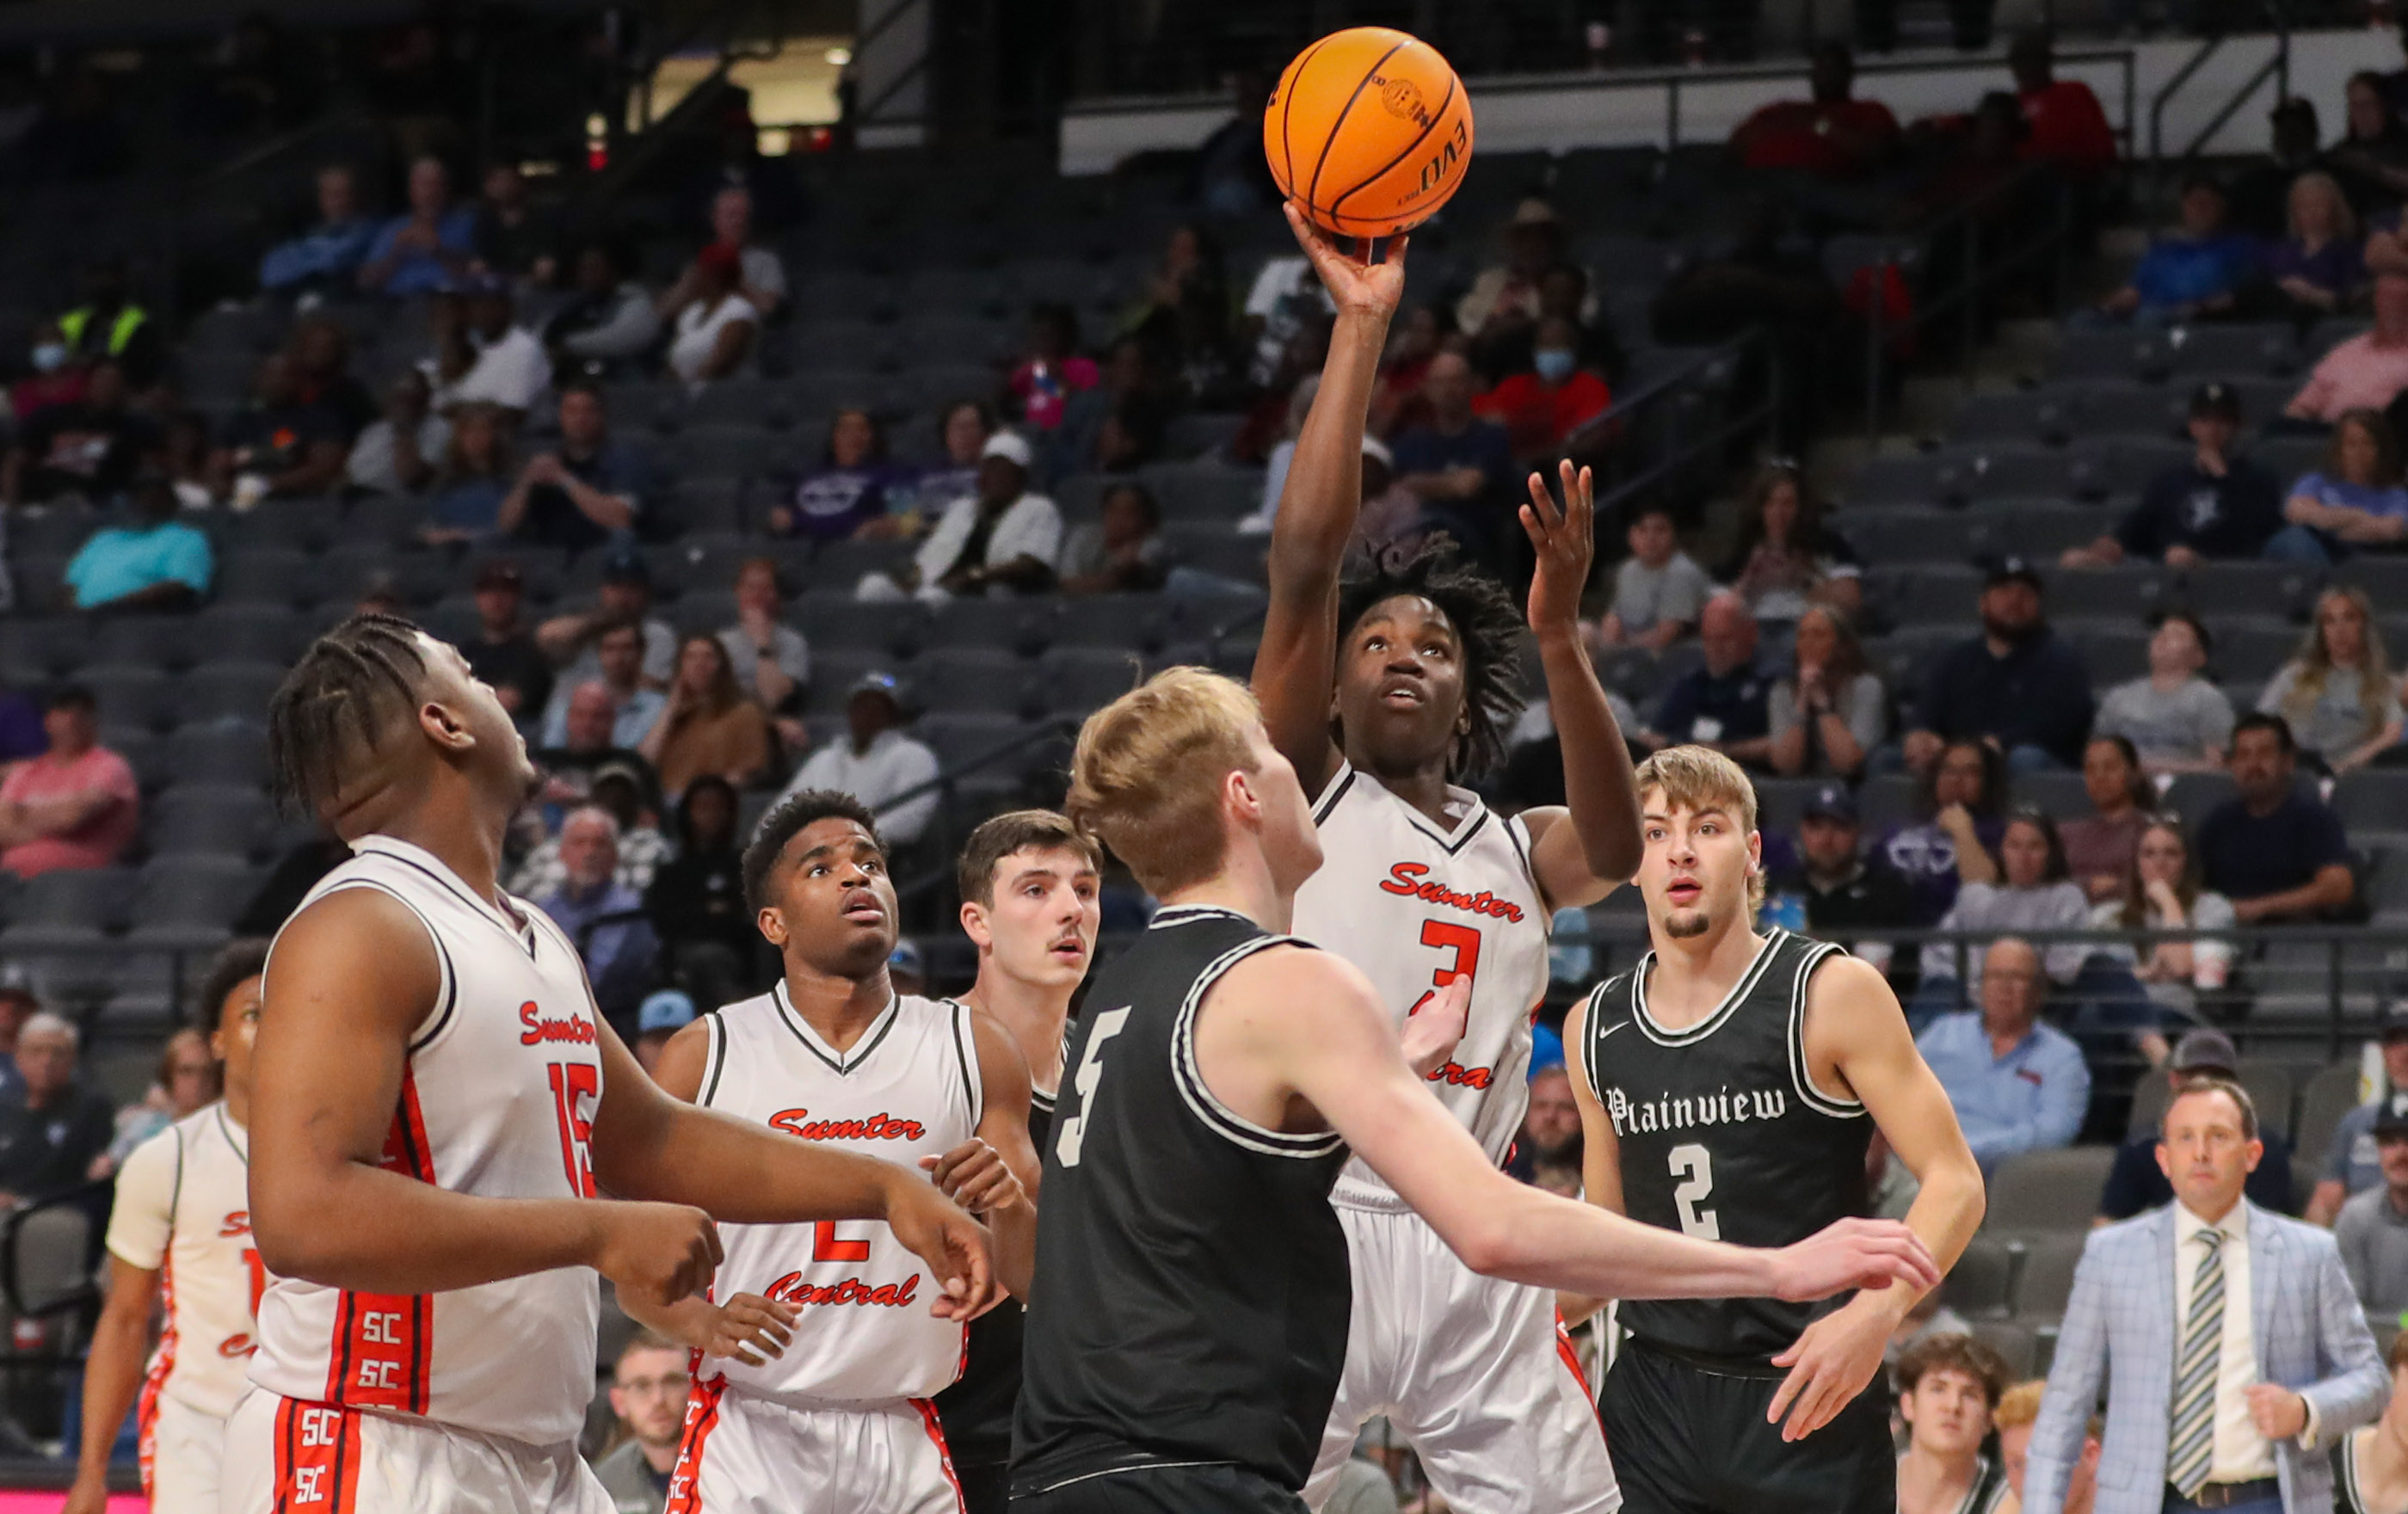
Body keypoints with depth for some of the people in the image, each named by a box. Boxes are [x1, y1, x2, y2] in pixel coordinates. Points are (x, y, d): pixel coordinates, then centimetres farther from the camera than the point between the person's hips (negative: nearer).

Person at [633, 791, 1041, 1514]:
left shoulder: (974, 1052, 6)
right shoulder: (704, 1055, 2)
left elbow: (1036, 1279, 7)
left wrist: (1010, 1209, -14)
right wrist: (705, 1325, -17)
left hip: (906, 1447, 2)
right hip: (751, 1437, -2)